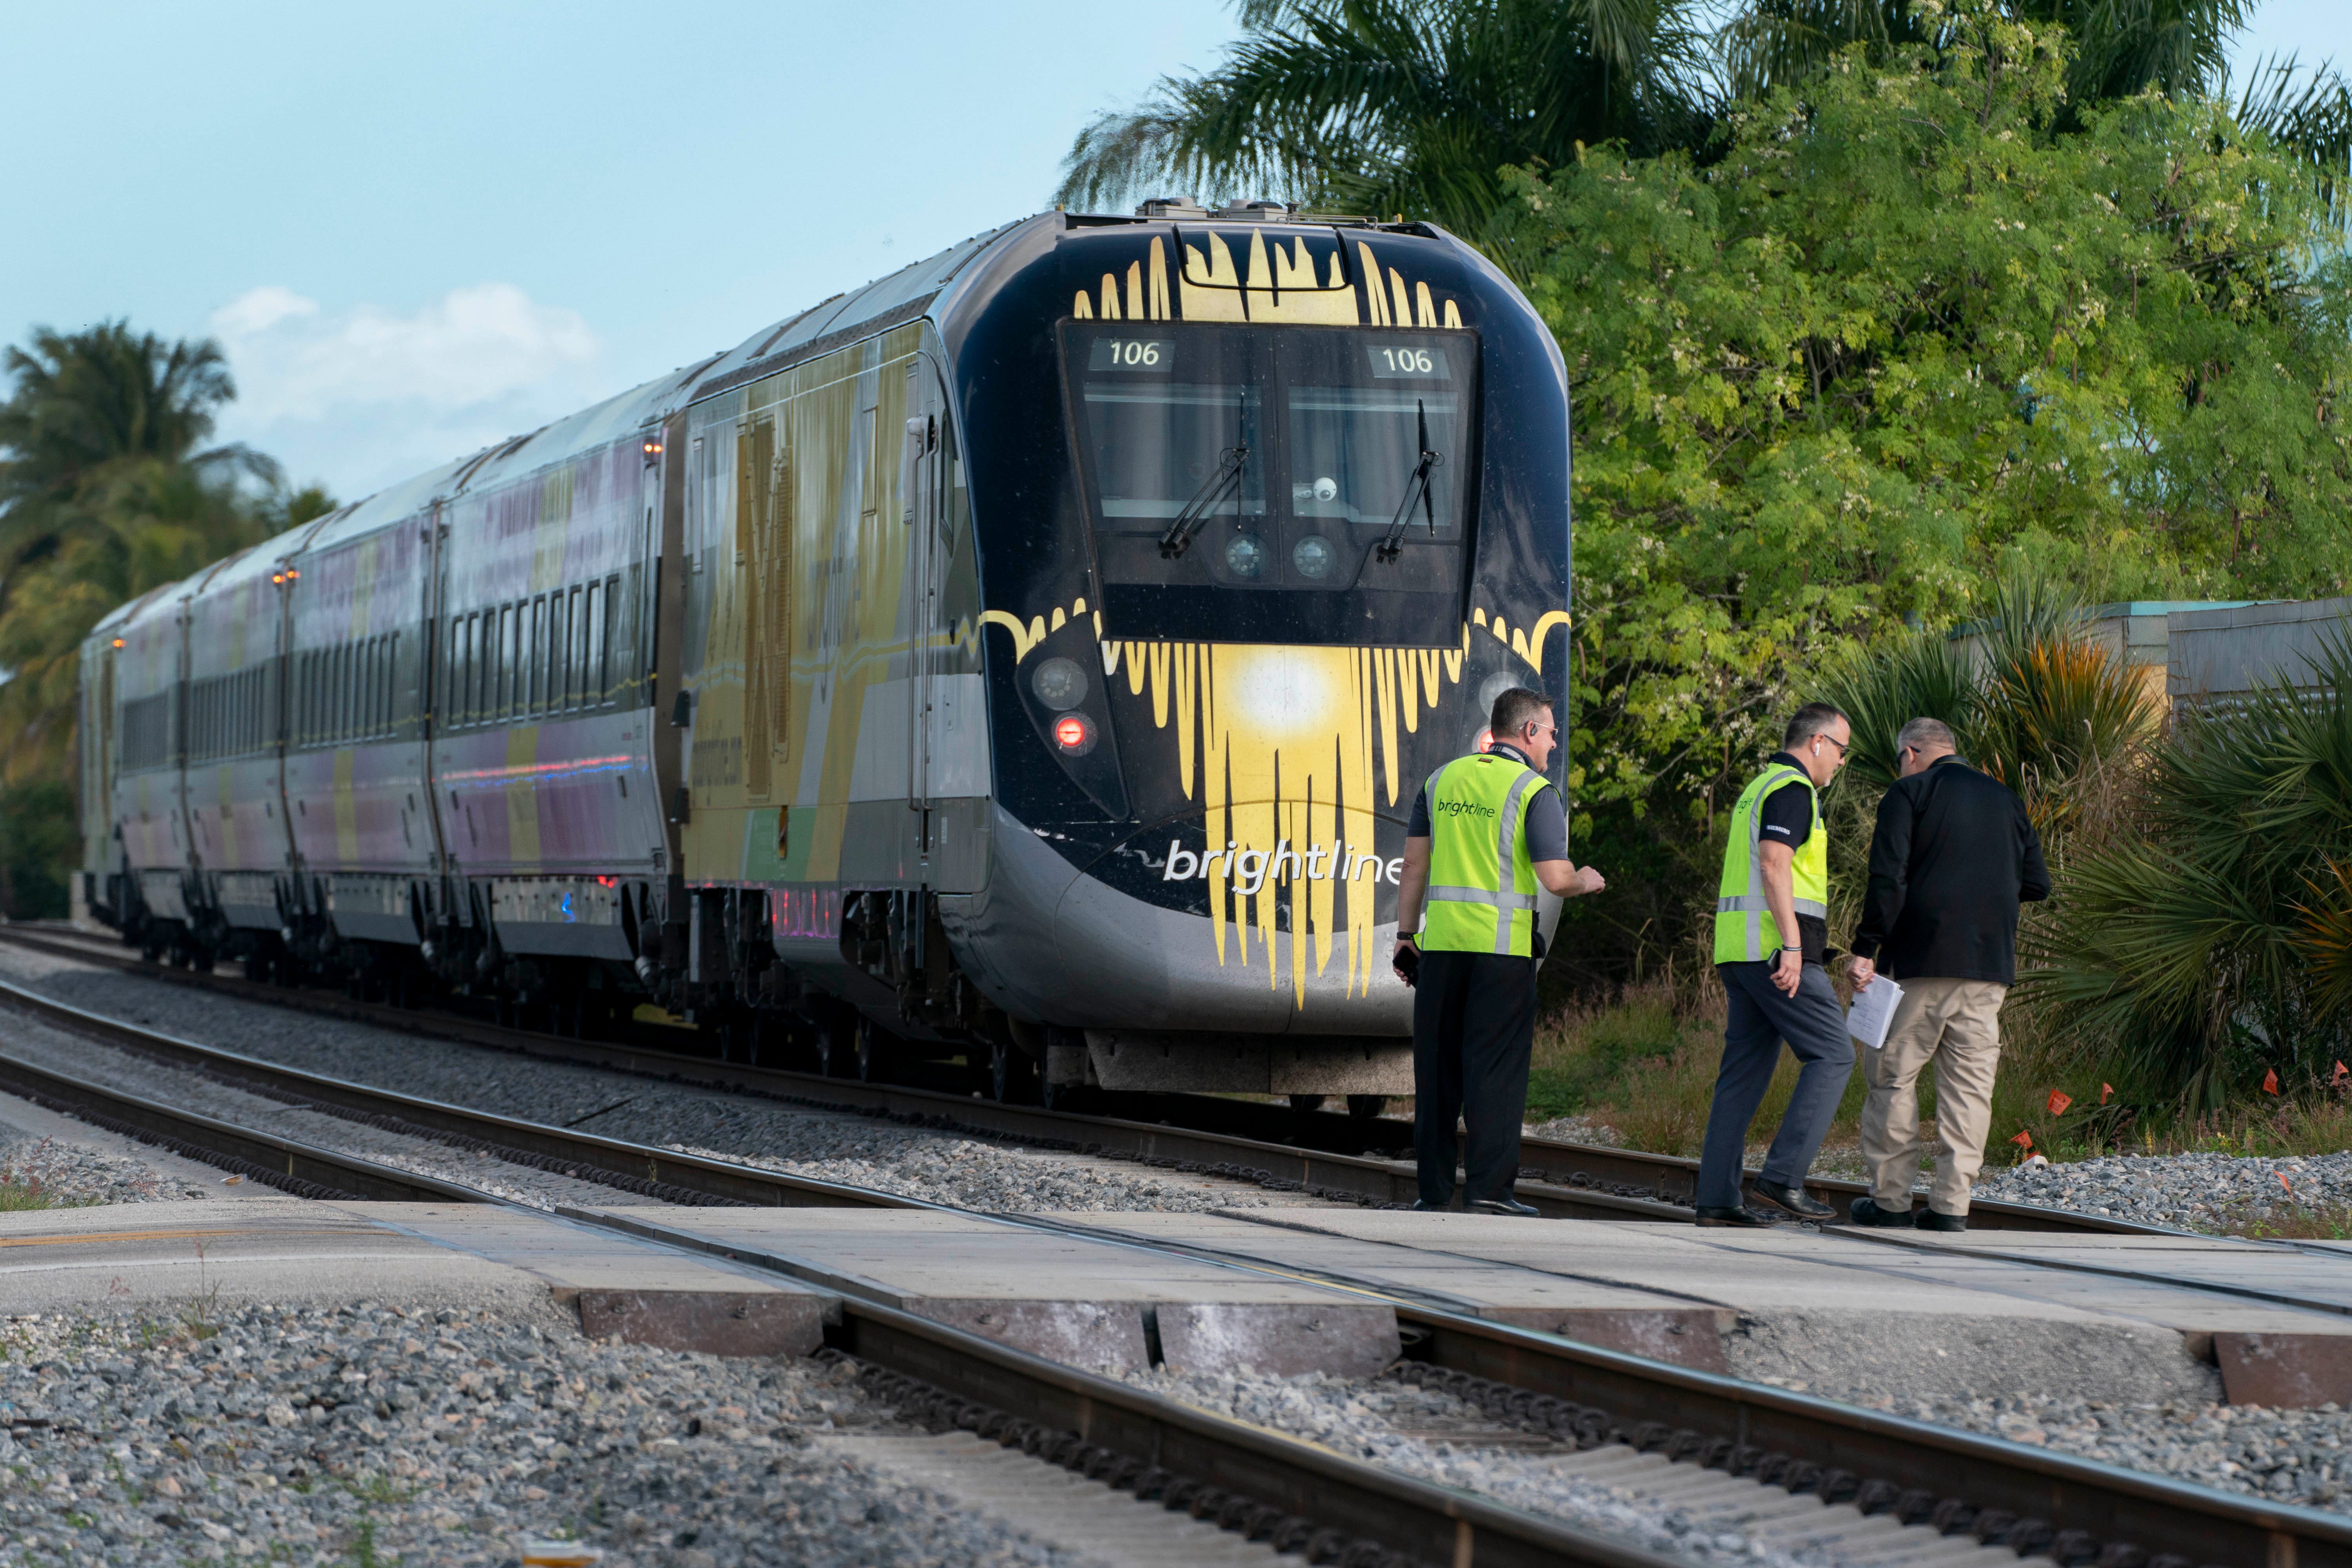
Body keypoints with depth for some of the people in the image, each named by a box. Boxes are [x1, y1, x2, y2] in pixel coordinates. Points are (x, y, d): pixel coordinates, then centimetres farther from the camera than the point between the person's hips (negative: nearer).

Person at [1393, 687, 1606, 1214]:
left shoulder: (1442, 780, 11)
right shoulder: (1535, 791, -5)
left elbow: (1414, 865, 9)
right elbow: (1555, 878, -11)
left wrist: (1406, 936, 13)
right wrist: (1585, 881, 10)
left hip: (1442, 939, 4)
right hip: (1503, 946, -4)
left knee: (1437, 1064, 8)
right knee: (1496, 1066, -2)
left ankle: (1434, 1187, 9)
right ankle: (1489, 1185, -7)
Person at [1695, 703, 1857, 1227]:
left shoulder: (1758, 789, 23)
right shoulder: (1793, 790, -8)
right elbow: (1774, 865, -20)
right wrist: (1792, 945, -24)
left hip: (1738, 949, 10)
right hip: (1776, 948, -10)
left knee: (1745, 1071, 7)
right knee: (1832, 1055, -6)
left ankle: (1716, 1196, 2)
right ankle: (1783, 1177, -12)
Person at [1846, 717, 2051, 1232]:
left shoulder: (1908, 794, 0)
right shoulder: (2005, 800, 15)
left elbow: (1888, 879, -11)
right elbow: (2036, 884, 13)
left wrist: (1866, 949, -9)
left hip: (1921, 960, -4)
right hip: (1989, 967, 4)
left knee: (1893, 1074, 5)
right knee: (1969, 1082, 5)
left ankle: (1890, 1199, 4)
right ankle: (1952, 1203, 0)